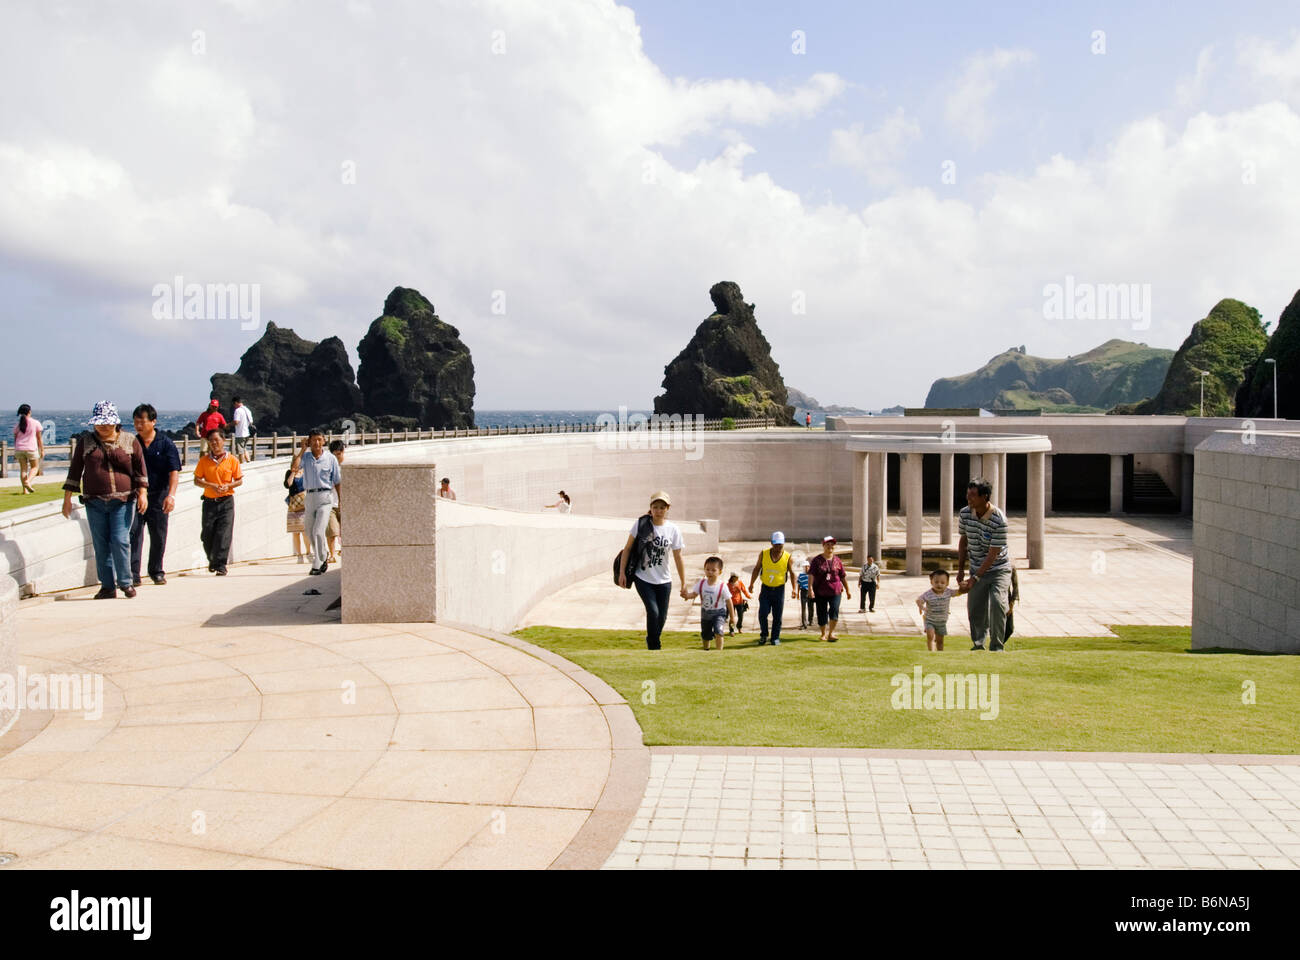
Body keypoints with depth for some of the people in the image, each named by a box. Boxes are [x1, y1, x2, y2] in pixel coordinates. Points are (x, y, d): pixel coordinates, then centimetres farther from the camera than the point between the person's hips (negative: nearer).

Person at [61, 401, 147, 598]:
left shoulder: (130, 441, 5)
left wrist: (142, 493, -2)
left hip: (123, 500, -2)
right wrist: (67, 498, 9)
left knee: (120, 541, -10)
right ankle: (107, 586, 11)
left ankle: (125, 582, 5)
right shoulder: (85, 442, 9)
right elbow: (75, 470, 12)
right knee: (100, 545, 3)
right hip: (94, 502, 2)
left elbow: (140, 469, 8)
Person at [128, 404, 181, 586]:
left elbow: (174, 471, -8)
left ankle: (156, 572, 23)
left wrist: (171, 495, -20)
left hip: (158, 497, -1)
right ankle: (133, 574, -10)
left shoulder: (166, 444, -1)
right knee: (133, 534, -9)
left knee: (158, 537, 9)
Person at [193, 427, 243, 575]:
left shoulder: (232, 460, 1)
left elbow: (239, 480, 6)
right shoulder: (204, 460, 4)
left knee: (223, 534, -9)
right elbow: (197, 480, 4)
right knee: (207, 535, 5)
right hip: (209, 501, 2)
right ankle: (212, 560, 28)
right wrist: (211, 486, -13)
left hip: (226, 502, -2)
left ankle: (220, 566, -6)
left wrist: (228, 485, -13)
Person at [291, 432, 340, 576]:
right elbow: (293, 467, -14)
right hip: (309, 497, 4)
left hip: (325, 497, -4)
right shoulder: (305, 456, 7)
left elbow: (337, 482, 5)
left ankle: (319, 563, -4)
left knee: (318, 531, -15)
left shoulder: (330, 458, 2)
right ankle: (325, 556, 33)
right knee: (310, 533, 12)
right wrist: (303, 449, -6)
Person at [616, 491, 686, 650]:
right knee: (653, 611, -18)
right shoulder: (641, 523, -6)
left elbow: (678, 558, 1)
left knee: (662, 617, 5)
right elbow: (627, 548, 0)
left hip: (663, 581, 2)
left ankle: (652, 641, 33)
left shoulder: (673, 529, -3)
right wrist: (622, 572, -5)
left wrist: (683, 584, 3)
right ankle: (654, 647, -2)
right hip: (643, 579, -2)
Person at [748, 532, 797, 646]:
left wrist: (793, 589, -4)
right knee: (762, 613, -8)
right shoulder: (763, 554, -3)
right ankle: (764, 635, 12)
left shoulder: (787, 557, -5)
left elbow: (792, 573, 3)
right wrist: (751, 584, 1)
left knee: (777, 616, 1)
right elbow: (757, 569, 7)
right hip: (765, 588, 1)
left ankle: (775, 638, 13)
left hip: (779, 589, 0)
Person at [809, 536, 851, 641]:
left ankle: (831, 633, -11)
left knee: (834, 610, -17)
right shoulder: (817, 560, -1)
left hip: (835, 591, 1)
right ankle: (823, 634, 25)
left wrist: (847, 591, 17)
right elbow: (811, 574, -9)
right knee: (822, 614, 6)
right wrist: (810, 588, -22)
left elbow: (843, 577, 13)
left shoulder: (837, 561, 7)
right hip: (820, 592, -1)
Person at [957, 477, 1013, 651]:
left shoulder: (999, 519, -25)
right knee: (974, 608, 5)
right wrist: (961, 569, 7)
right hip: (977, 568, 5)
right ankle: (978, 644, 26)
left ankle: (997, 647, -10)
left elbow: (993, 553, -23)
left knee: (997, 602, -21)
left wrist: (975, 578, -24)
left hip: (999, 568, -5)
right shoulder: (965, 513, -8)